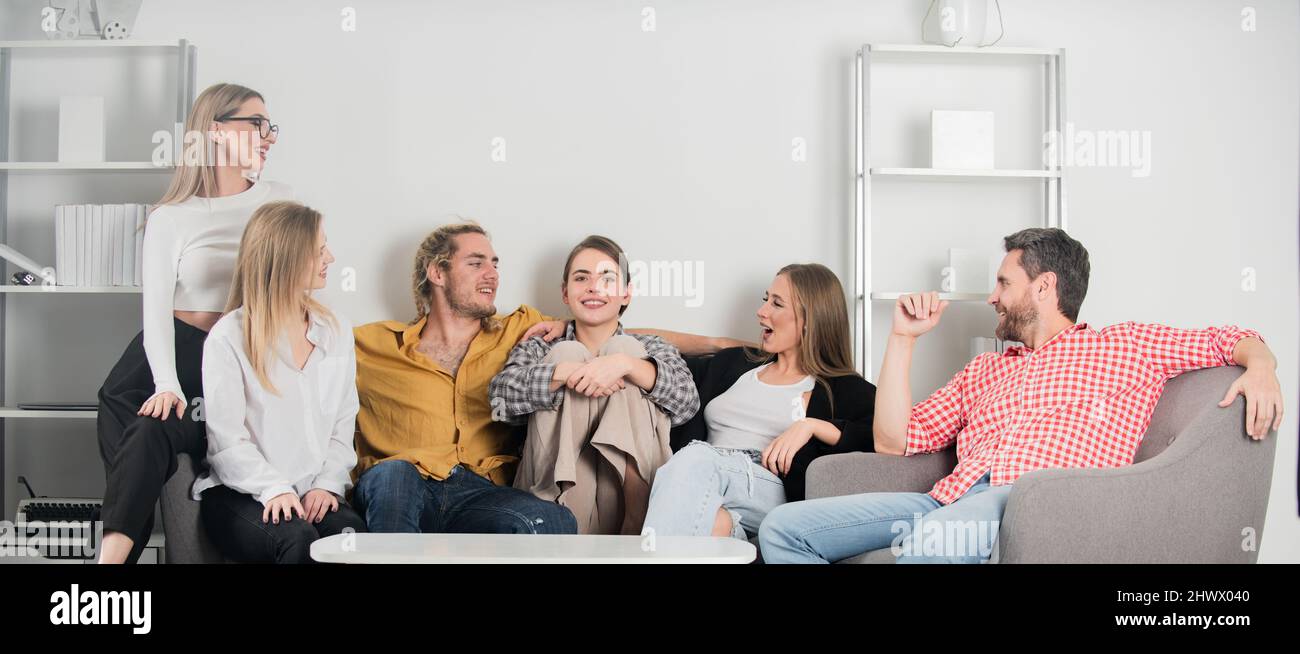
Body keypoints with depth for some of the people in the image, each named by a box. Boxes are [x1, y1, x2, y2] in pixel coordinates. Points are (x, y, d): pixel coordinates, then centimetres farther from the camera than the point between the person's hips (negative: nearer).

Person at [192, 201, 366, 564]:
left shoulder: (336, 331, 12)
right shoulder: (229, 338, -3)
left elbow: (344, 424, 10)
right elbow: (227, 438, -7)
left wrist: (328, 483, -5)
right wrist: (274, 489, -20)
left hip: (314, 494, 3)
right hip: (240, 493, -3)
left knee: (354, 534, -30)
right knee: (297, 538, -34)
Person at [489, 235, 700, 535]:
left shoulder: (650, 348, 19)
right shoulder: (539, 349, 18)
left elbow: (688, 400, -5)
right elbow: (501, 395, -6)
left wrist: (625, 364, -22)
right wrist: (567, 372, -23)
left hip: (626, 493, 0)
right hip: (558, 498, 0)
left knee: (625, 348, -10)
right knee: (567, 353, -10)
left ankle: (638, 519, -21)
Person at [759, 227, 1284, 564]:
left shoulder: (1123, 346, 22)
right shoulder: (984, 370, 33)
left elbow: (1233, 339, 19)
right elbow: (894, 440, 25)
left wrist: (1260, 369, -5)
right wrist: (902, 338, 23)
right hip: (949, 499, 6)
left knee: (925, 542, -43)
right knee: (783, 527, -16)